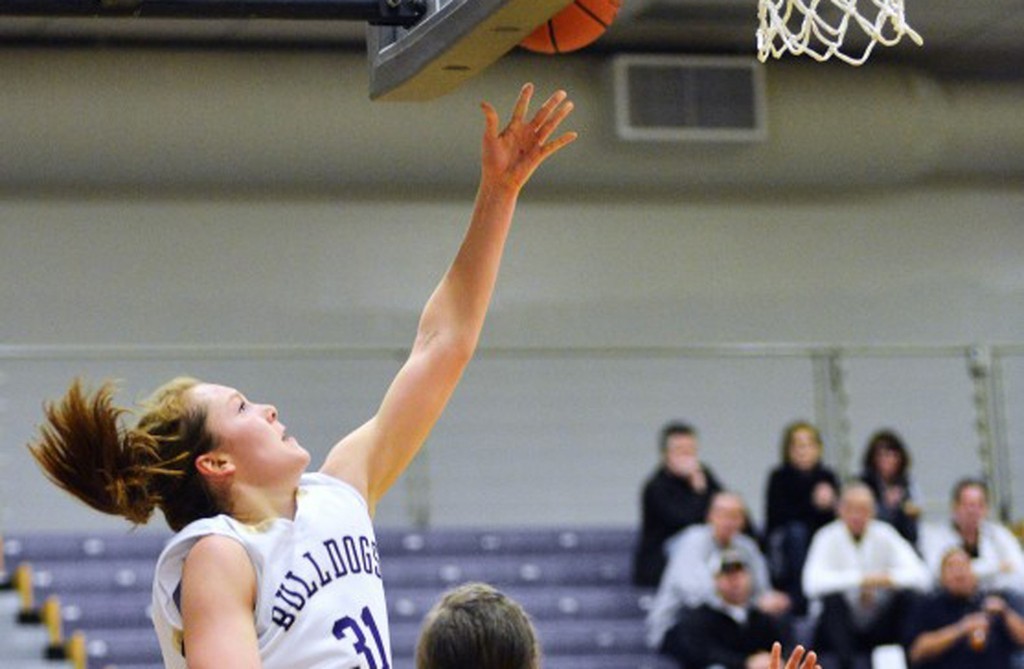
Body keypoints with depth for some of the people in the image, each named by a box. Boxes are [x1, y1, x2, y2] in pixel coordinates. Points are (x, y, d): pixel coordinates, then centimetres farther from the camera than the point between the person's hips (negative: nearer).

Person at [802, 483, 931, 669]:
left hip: (879, 625, 2)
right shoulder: (828, 538, -8)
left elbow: (921, 576, -11)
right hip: (843, 626, -2)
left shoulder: (885, 535, -1)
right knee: (834, 599, -31)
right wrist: (860, 580, -31)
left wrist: (890, 578, -30)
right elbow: (813, 584, -26)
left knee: (908, 596, -23)